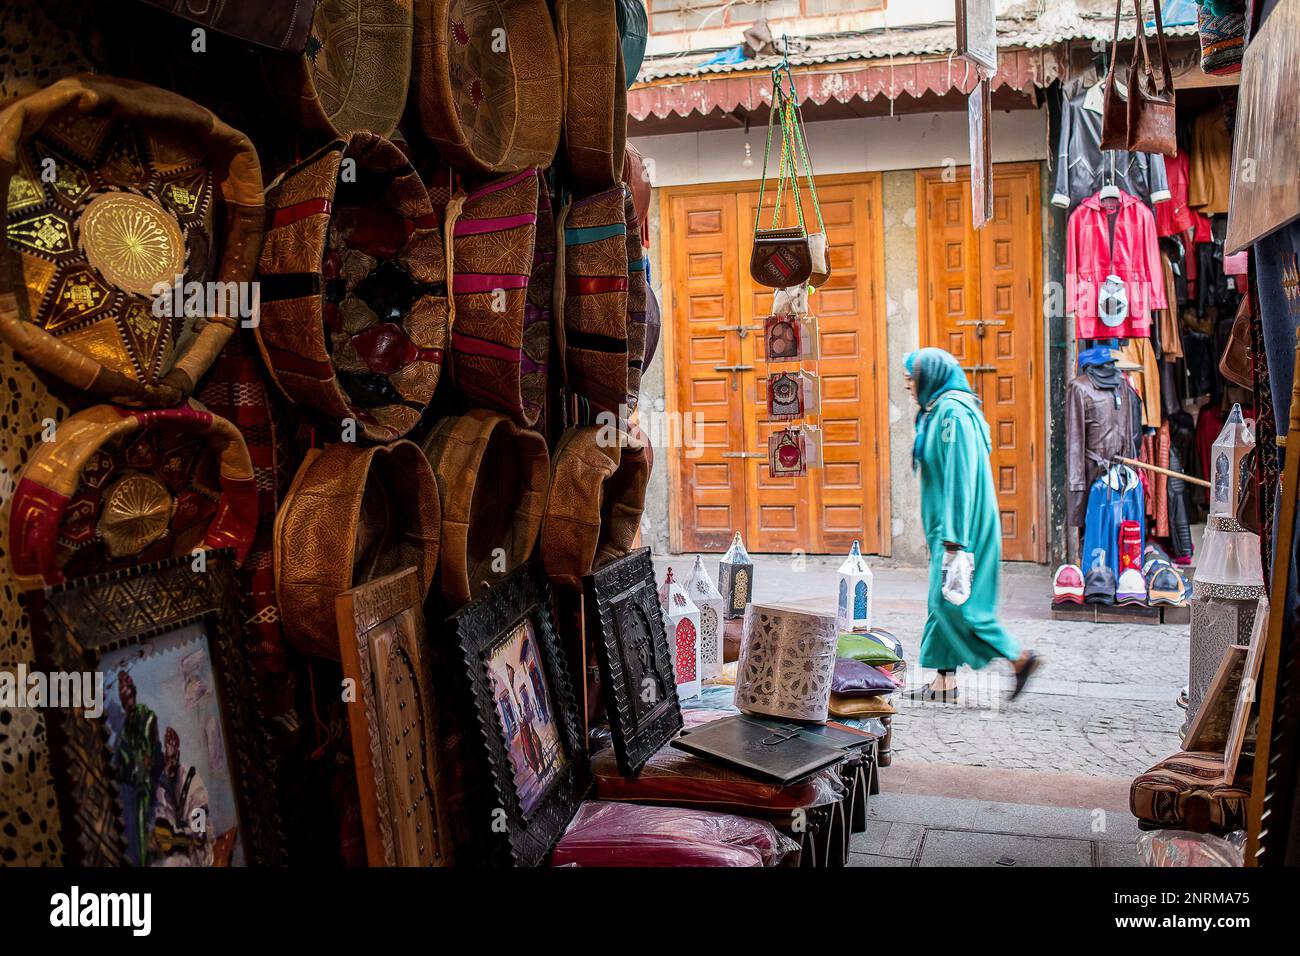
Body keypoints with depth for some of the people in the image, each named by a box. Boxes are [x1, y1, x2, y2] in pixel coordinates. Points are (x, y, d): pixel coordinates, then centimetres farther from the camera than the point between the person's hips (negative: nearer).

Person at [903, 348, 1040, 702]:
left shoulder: (952, 411, -15)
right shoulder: (940, 411, 15)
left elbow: (959, 477, -21)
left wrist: (953, 539, -23)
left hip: (961, 524, -10)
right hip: (948, 526, 10)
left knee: (952, 600, -7)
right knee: (943, 600, 10)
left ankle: (1020, 658, 3)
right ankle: (945, 683, 14)